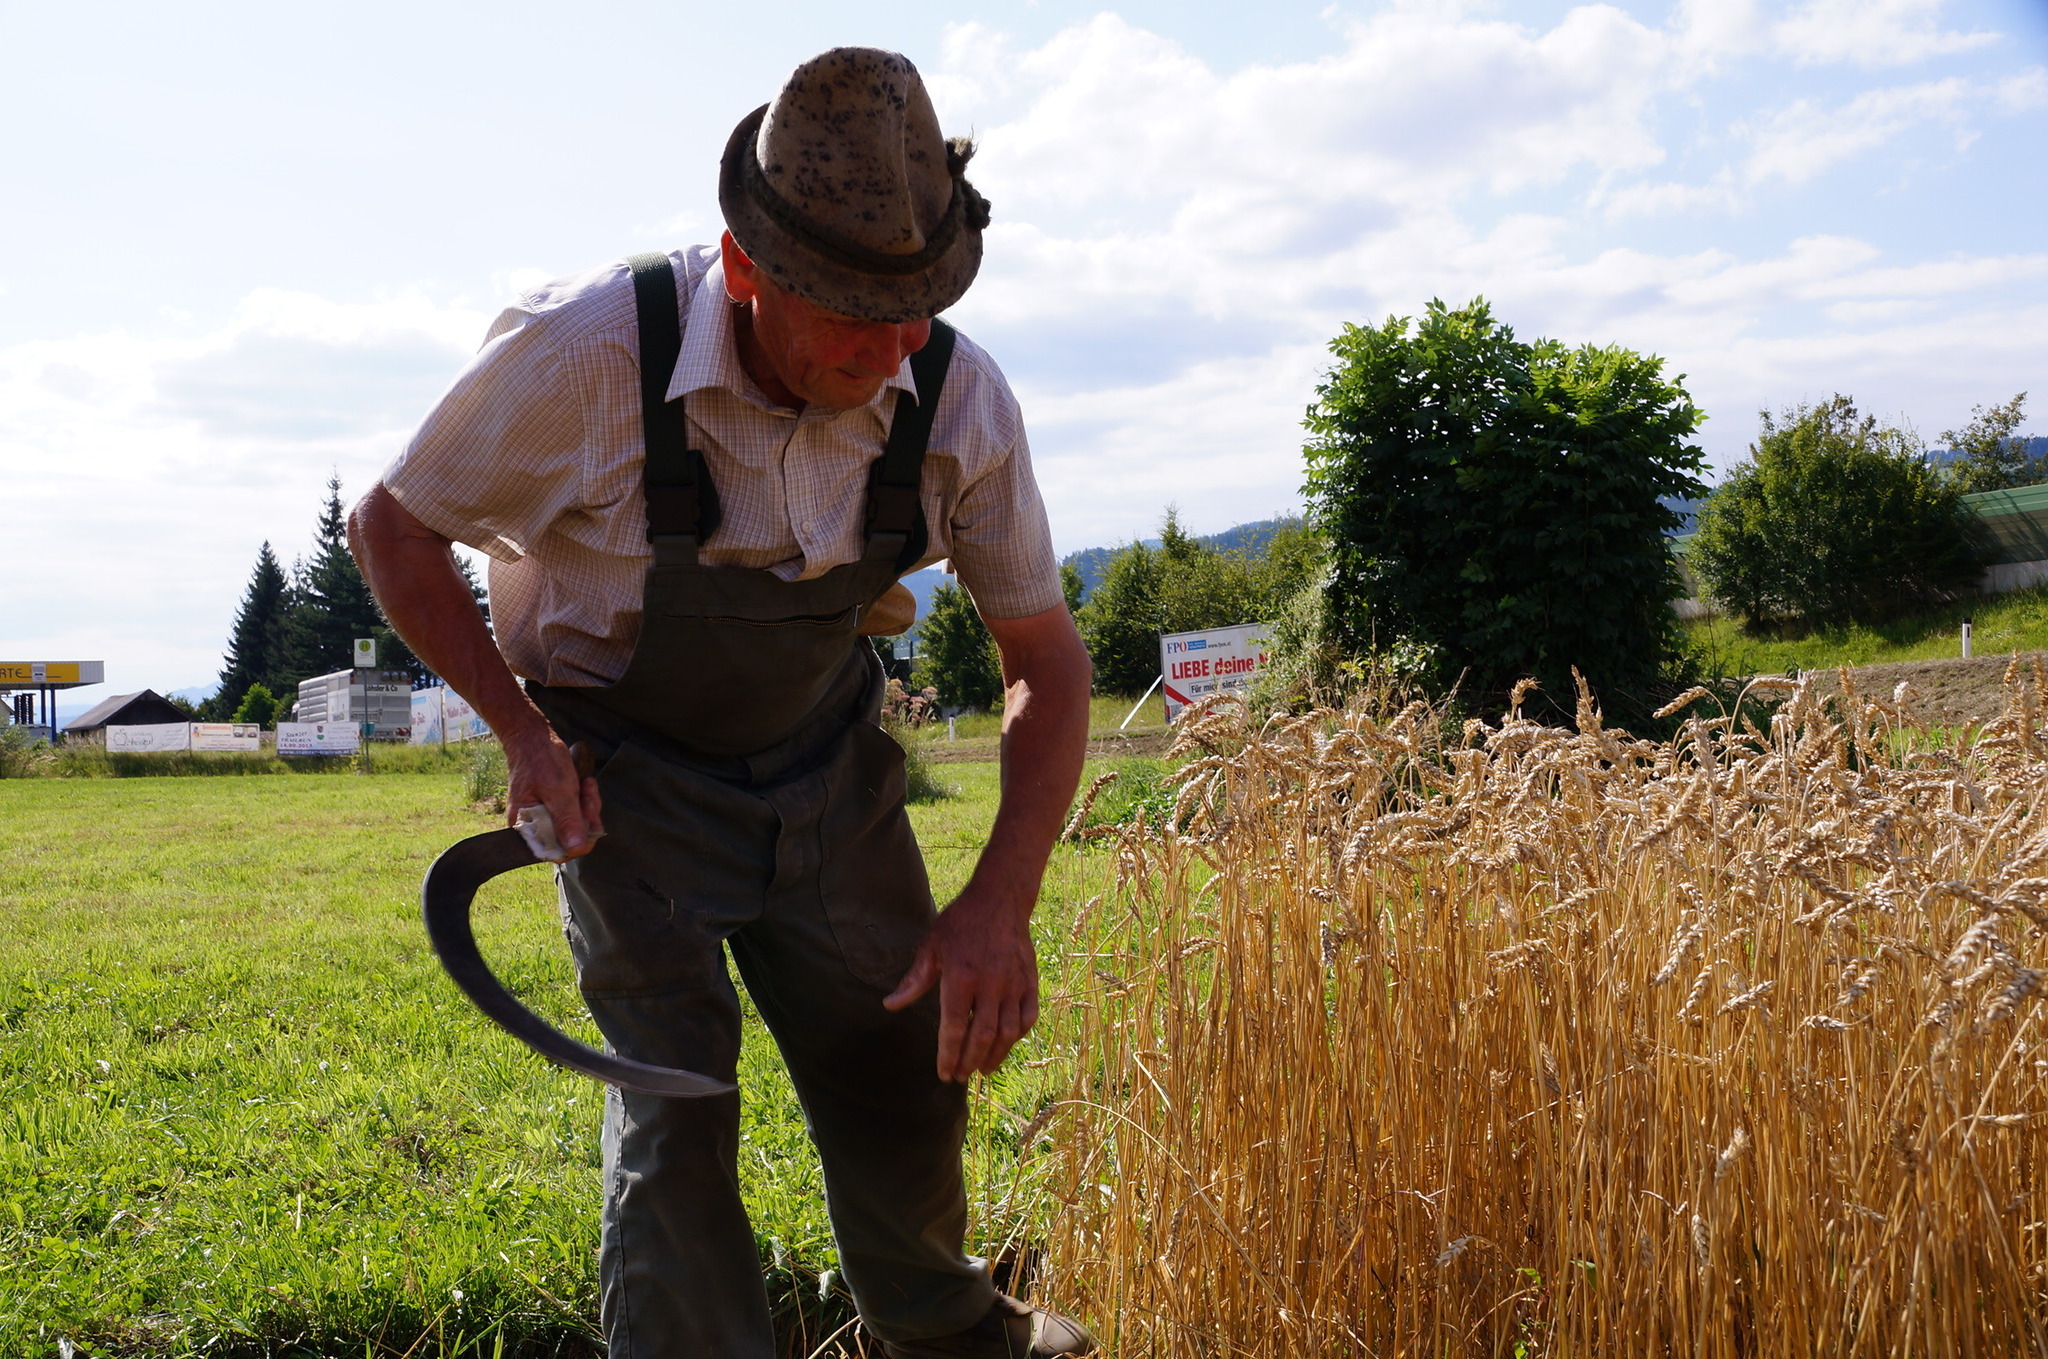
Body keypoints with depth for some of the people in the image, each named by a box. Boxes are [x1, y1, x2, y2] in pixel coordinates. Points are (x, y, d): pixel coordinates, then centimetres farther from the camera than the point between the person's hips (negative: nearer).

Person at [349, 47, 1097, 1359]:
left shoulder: (960, 398, -21)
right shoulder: (583, 351, -29)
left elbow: (1047, 658, -10)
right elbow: (393, 526, -10)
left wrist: (1002, 904, -20)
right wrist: (525, 734, -19)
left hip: (824, 762, 3)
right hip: (622, 777, -2)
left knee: (905, 1076, 9)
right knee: (672, 1100, -15)